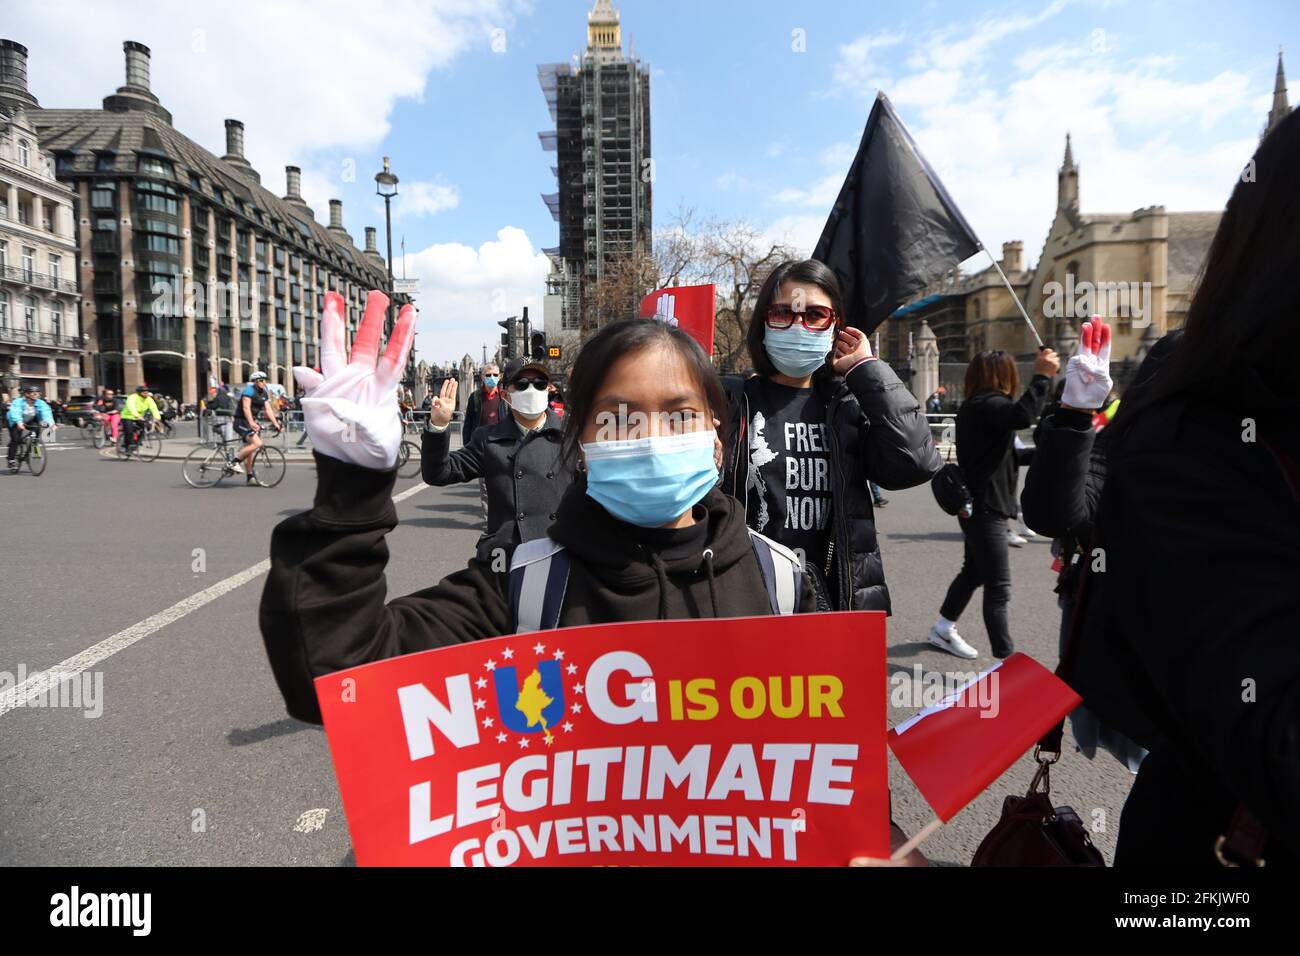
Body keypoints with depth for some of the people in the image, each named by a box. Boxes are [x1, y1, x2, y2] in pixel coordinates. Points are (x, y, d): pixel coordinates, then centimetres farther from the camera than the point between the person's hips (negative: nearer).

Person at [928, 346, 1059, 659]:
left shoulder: (975, 406, 14)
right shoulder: (988, 405, -18)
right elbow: (1022, 416, -39)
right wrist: (1042, 376, -31)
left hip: (978, 505, 11)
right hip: (986, 508, -11)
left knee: (974, 572, 23)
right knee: (998, 589, -9)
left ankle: (943, 629, 37)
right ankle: (1006, 659, -6)